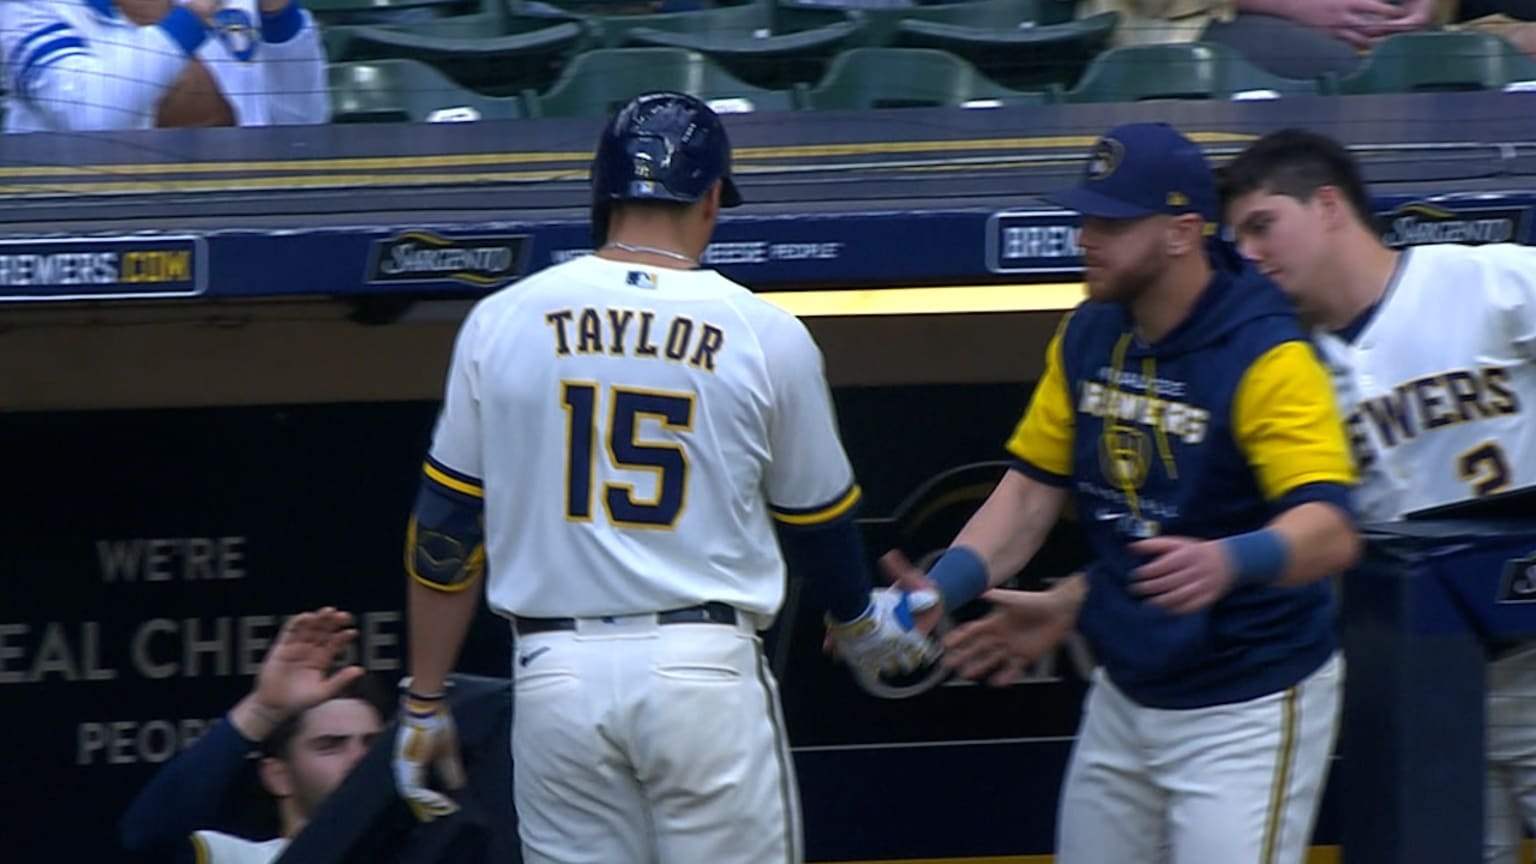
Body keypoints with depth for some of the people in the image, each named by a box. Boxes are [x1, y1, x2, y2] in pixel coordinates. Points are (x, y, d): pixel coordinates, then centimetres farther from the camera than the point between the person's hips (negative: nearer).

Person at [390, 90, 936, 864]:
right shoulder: (765, 335, 0)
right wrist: (860, 623, 34)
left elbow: (445, 528, 5)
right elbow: (820, 518, 13)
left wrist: (423, 701, 13)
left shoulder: (501, 321, 4)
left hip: (556, 676, 2)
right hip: (706, 671, -2)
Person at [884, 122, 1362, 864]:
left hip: (1249, 710, -7)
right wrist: (938, 589, -10)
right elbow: (1031, 489, 7)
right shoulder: (1088, 337, 3)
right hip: (1124, 692, 8)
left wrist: (1229, 563, -51)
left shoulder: (1266, 357, -20)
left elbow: (1330, 532, -30)